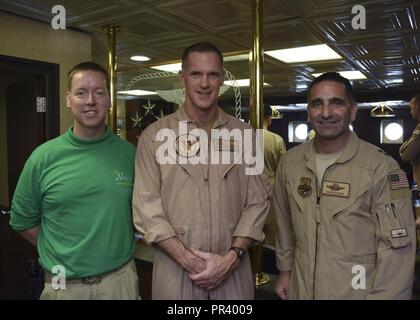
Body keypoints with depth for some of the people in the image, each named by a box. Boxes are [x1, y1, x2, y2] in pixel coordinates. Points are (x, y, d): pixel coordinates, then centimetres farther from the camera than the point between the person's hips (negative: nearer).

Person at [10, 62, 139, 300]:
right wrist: (60, 254, 2)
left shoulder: (129, 153, -4)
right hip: (64, 285, 0)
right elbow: (22, 221, 3)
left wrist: (112, 248, 0)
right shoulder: (43, 157, -6)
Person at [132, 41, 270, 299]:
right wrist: (188, 259, -13)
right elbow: (146, 208, -7)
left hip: (233, 270, 2)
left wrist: (232, 256, -11)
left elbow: (257, 201, -1)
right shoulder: (155, 135, -3)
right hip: (175, 270, -1)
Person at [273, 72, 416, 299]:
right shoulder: (289, 162, -2)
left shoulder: (382, 168, -16)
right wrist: (284, 270, 11)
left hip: (358, 291, -3)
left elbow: (396, 247, -14)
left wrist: (382, 296, -15)